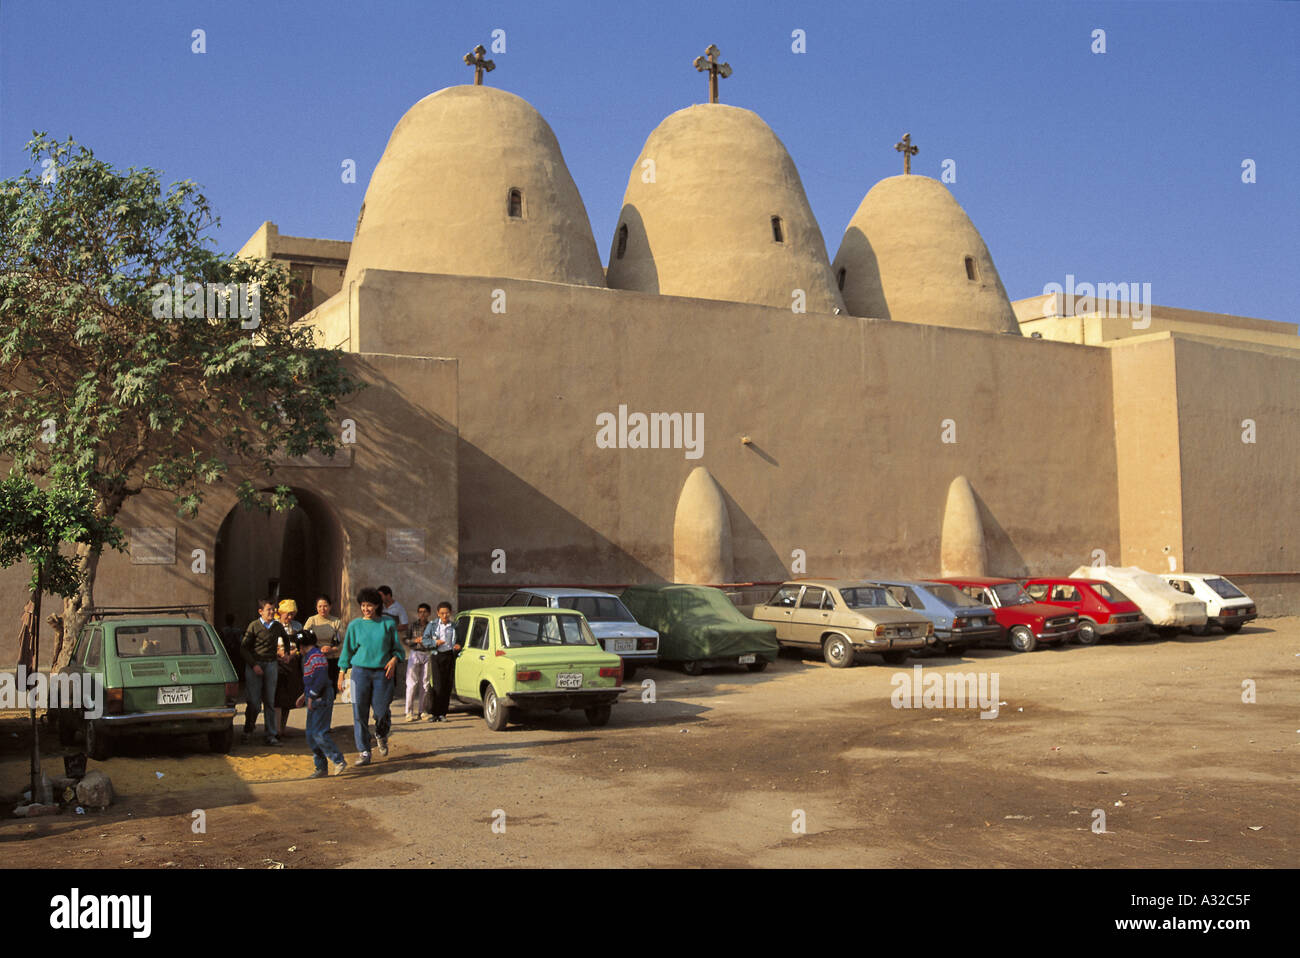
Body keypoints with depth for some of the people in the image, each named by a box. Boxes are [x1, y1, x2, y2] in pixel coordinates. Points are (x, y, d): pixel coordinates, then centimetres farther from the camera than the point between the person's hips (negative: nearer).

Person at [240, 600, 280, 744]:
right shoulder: (254, 626, -3)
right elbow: (243, 648, -3)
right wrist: (254, 665, -11)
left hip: (271, 665, 3)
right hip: (254, 665, -3)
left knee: (270, 702, 2)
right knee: (254, 702, -3)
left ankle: (271, 735, 3)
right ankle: (248, 731, 18)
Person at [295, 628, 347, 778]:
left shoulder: (316, 656, -15)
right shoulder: (308, 657, 18)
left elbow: (321, 679, -24)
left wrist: (312, 696, -19)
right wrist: (304, 695, 23)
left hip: (322, 701, -10)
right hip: (314, 702, 10)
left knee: (319, 733, -13)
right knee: (311, 735, 9)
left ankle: (339, 761, -6)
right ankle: (321, 767, 14)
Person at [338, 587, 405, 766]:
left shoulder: (388, 624, 5)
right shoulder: (355, 625, 6)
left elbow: (397, 648, 12)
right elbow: (347, 650, 11)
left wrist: (394, 660, -8)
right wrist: (342, 672, 6)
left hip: (382, 672, 0)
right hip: (360, 671, 0)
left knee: (381, 711, -4)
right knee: (360, 713, -3)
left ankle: (381, 736, 30)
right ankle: (364, 752, 4)